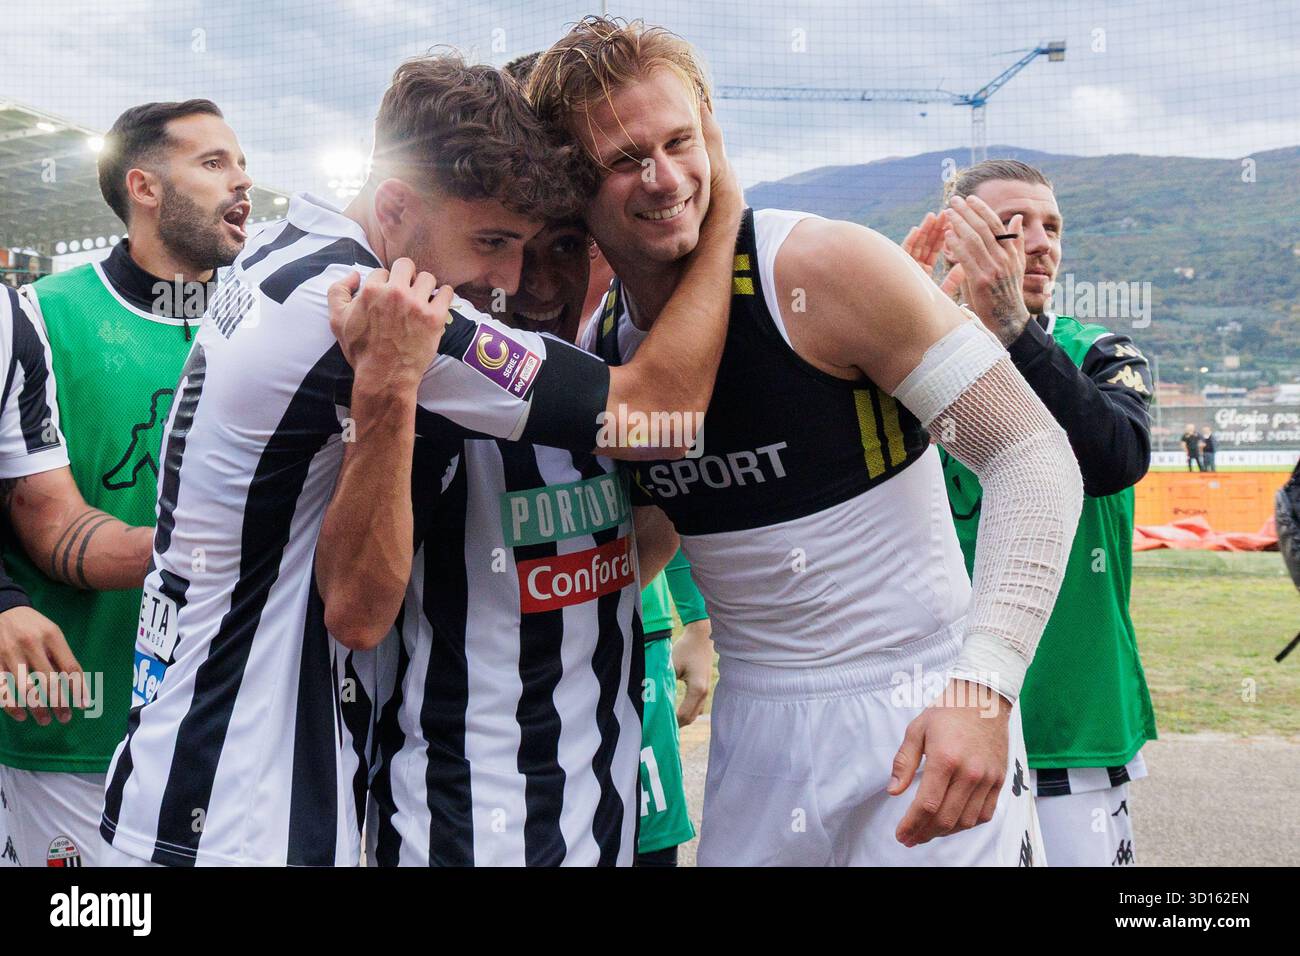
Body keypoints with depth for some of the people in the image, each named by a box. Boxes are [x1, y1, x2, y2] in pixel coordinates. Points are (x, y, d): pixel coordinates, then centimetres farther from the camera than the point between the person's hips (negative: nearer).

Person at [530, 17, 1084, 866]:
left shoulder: (826, 269, -16)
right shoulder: (597, 351, 1)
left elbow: (1033, 455, -16)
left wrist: (984, 687, -26)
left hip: (921, 720, -4)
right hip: (756, 735, 5)